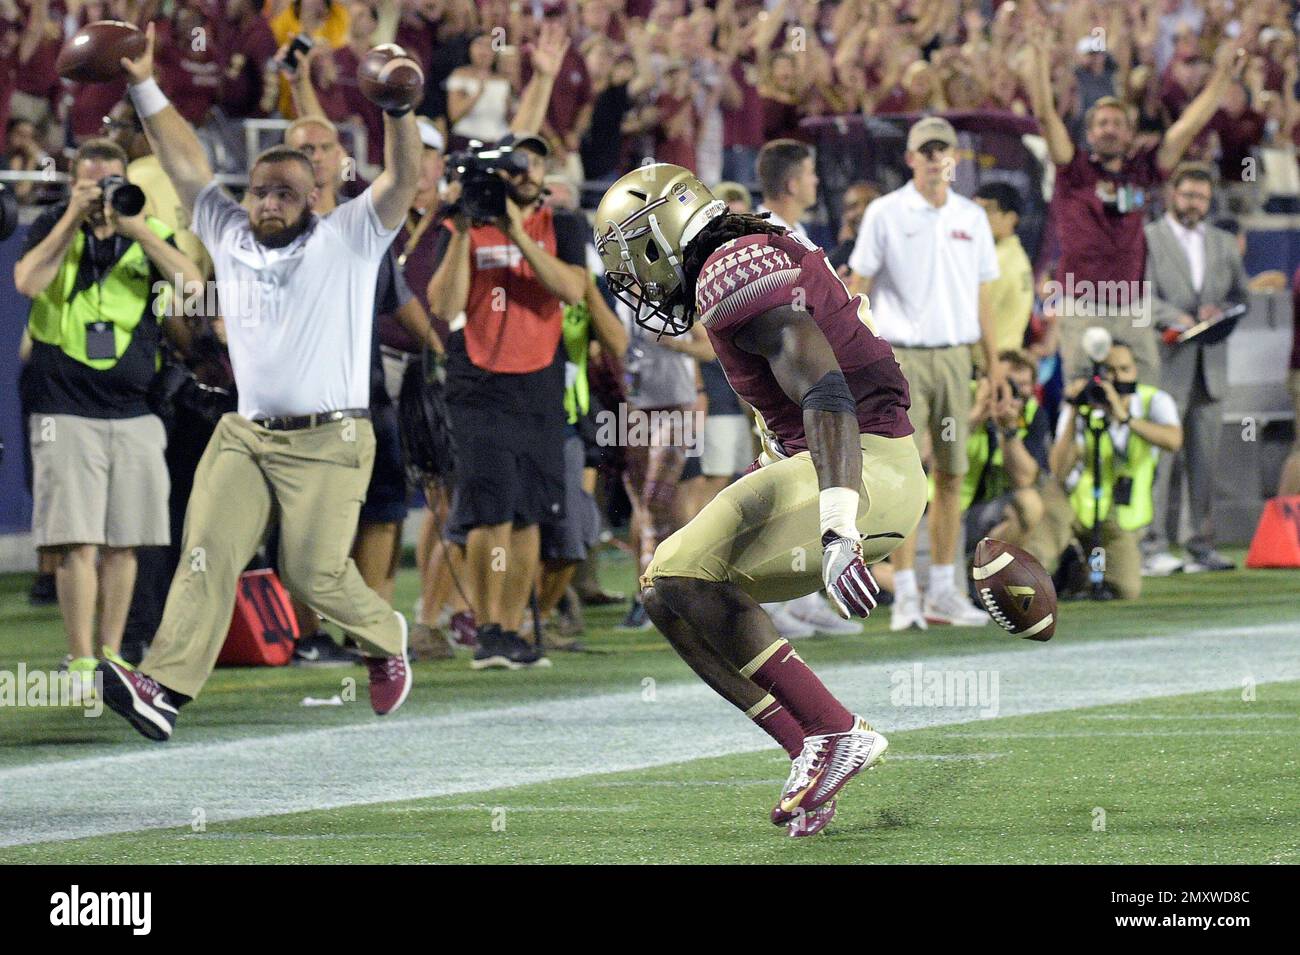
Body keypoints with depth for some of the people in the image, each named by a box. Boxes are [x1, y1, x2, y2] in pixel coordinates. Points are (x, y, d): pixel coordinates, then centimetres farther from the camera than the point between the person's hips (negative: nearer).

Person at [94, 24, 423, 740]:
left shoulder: (347, 239, 3)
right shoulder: (230, 236, 15)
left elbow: (404, 180, -9)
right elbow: (186, 165, 13)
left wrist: (397, 108, -24)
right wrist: (144, 88, 6)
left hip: (328, 442, -4)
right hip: (243, 435, 4)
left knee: (313, 572, -9)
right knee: (208, 553, -12)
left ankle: (383, 637, 22)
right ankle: (164, 687, -24)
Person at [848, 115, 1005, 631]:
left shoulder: (971, 217, 13)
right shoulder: (885, 214, 0)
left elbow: (982, 295, 16)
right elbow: (858, 287, -2)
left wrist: (994, 363, 12)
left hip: (954, 356, 5)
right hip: (901, 357, -5)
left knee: (951, 475, 6)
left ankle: (943, 592, 12)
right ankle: (905, 596, -9)